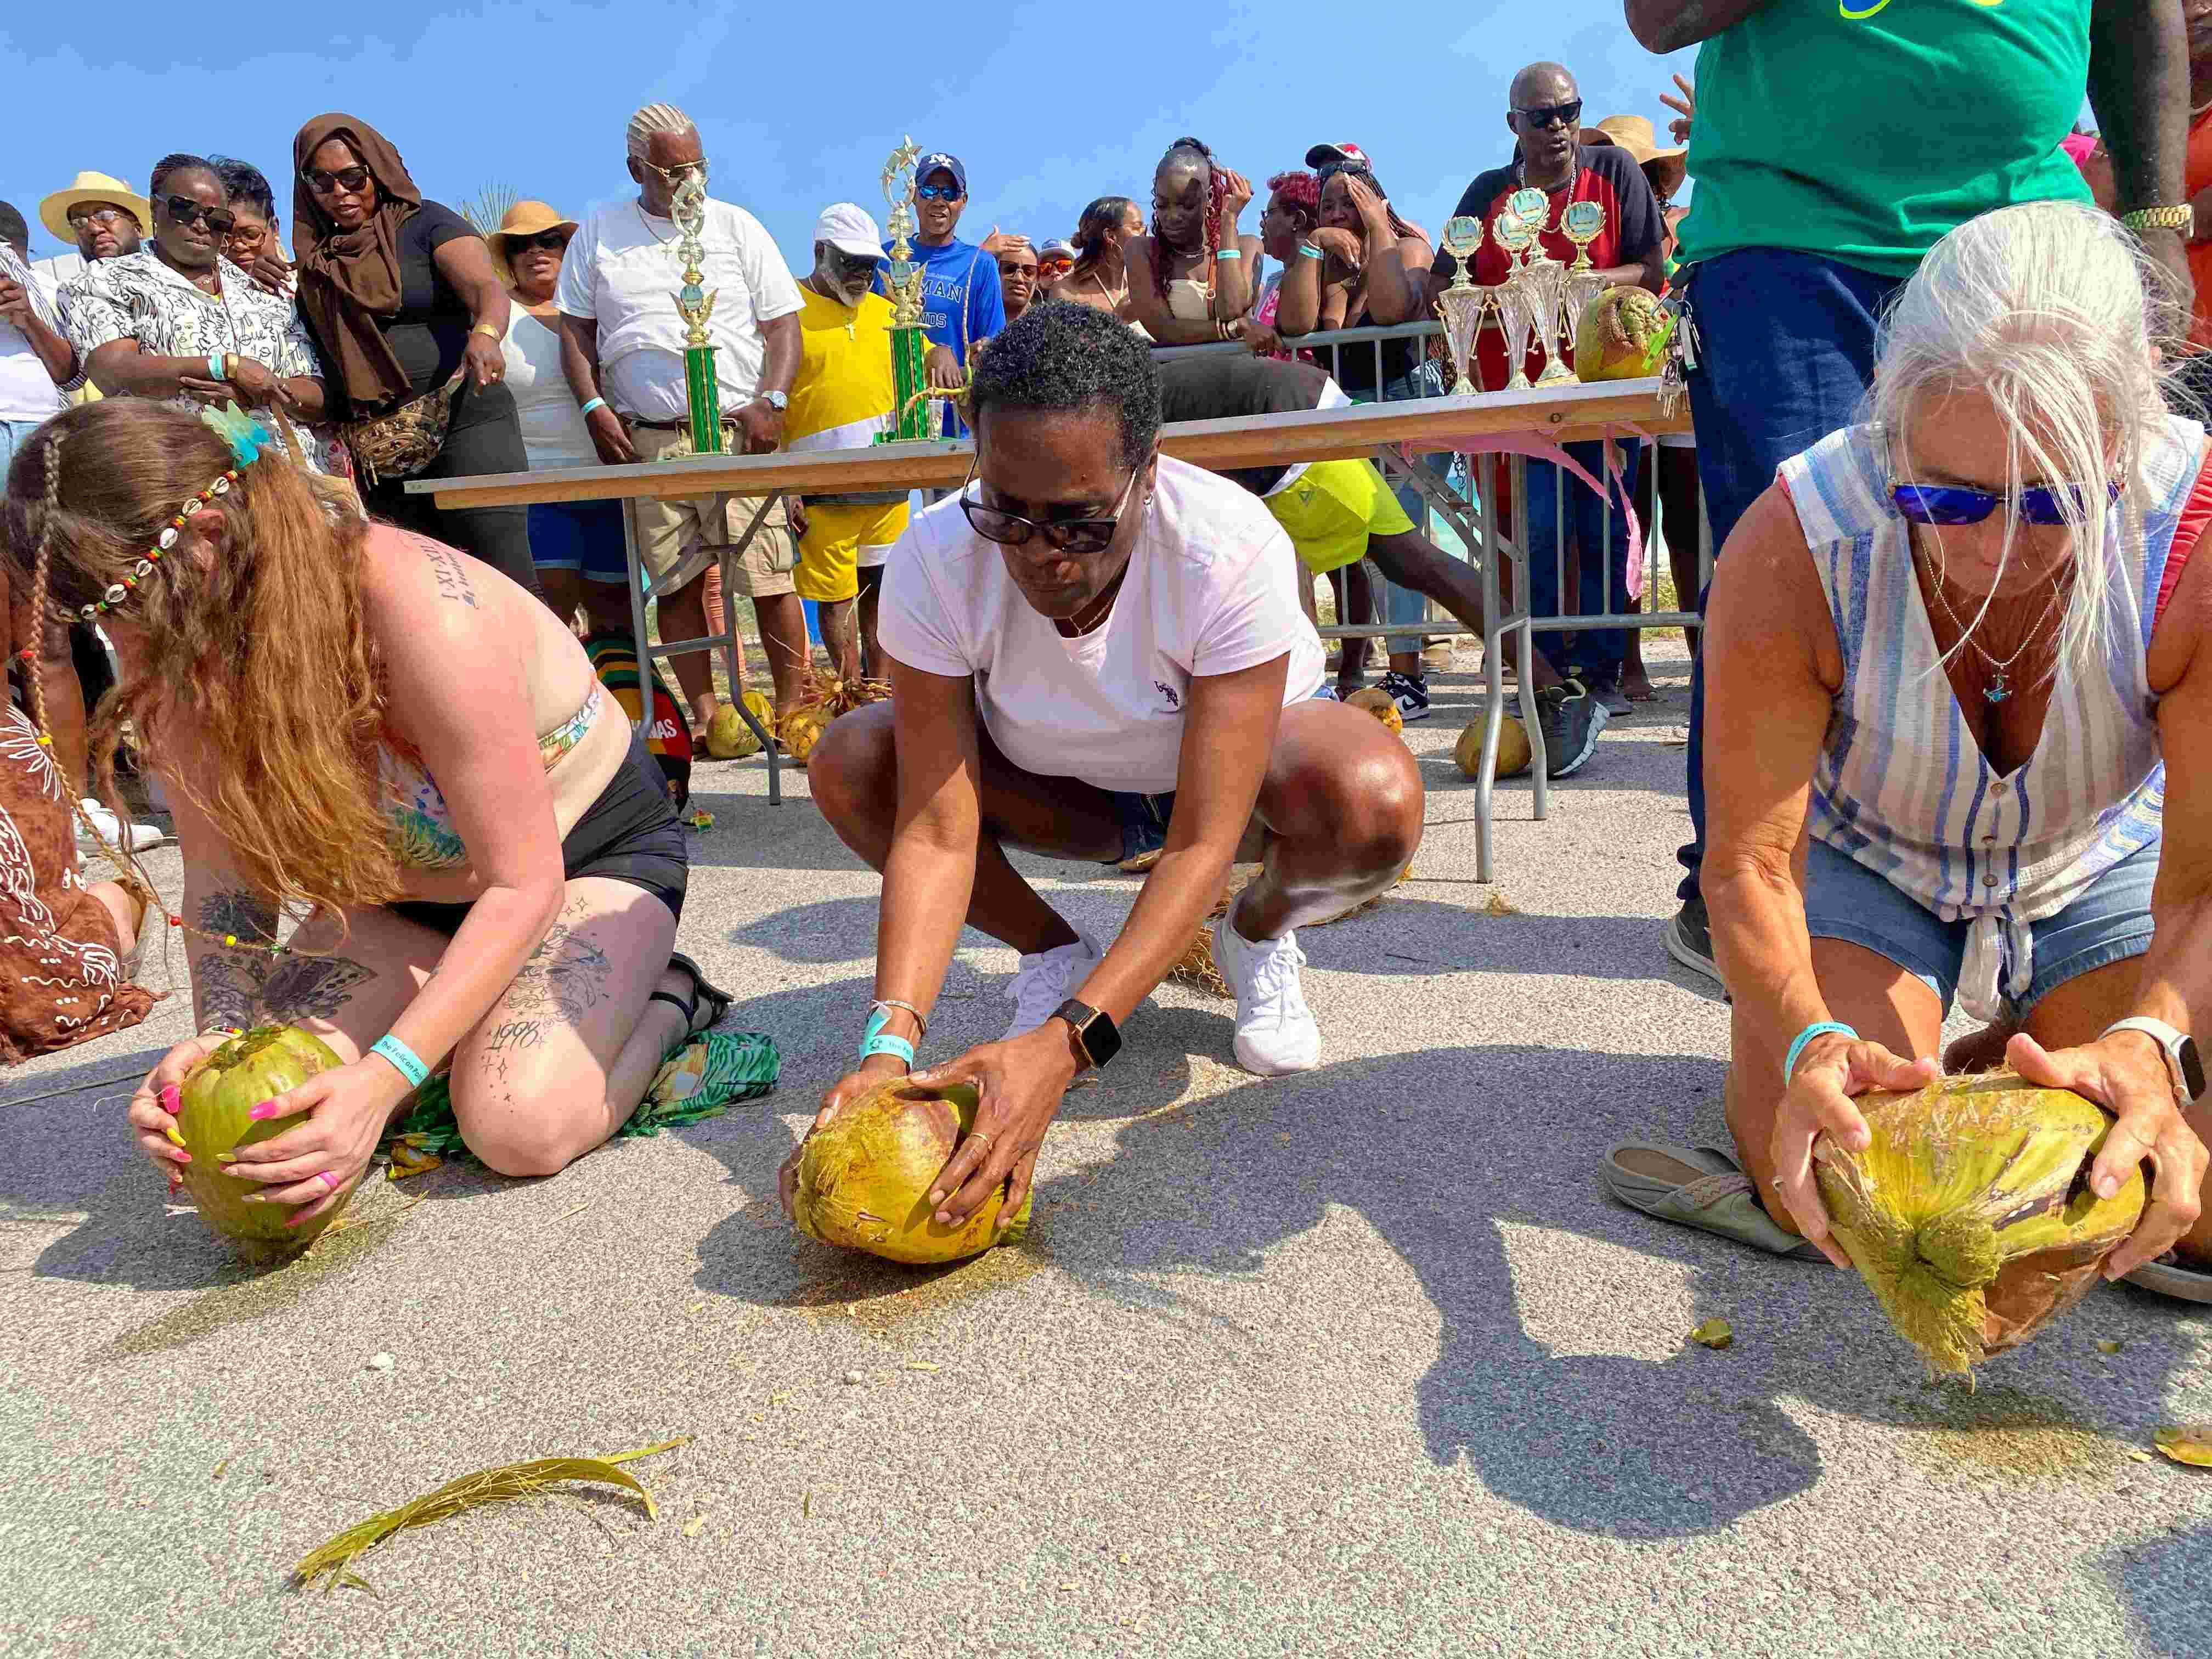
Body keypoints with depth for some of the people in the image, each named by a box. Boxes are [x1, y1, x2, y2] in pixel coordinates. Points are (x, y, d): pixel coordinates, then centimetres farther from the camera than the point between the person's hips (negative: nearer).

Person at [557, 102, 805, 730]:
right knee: (675, 582, 0)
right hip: (646, 438, 1)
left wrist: (772, 402, -7)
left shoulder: (737, 226, 10)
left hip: (741, 430, -1)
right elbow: (576, 329, 14)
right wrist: (594, 407, 0)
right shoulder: (598, 231, 12)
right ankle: (706, 714, 8)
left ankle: (791, 712, 0)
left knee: (771, 577, -8)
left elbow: (783, 324, 8)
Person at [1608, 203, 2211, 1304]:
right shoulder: (1792, 551, -32)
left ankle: (2023, 1048, 18)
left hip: (2096, 873, 2)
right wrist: (1808, 1042, -47)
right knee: (1822, 1186, -20)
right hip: (1861, 864, -1)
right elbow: (1749, 860, -28)